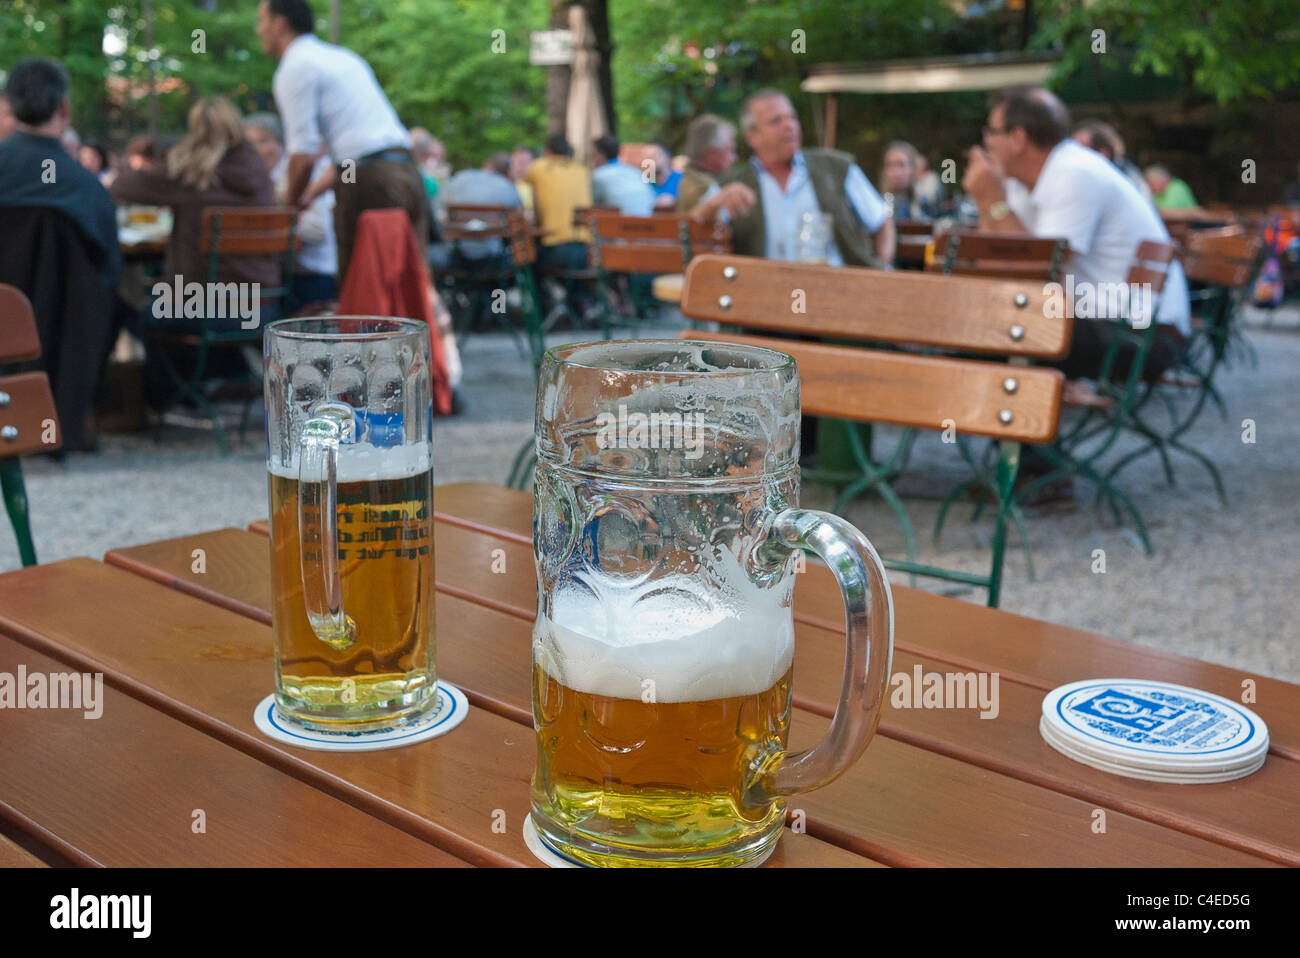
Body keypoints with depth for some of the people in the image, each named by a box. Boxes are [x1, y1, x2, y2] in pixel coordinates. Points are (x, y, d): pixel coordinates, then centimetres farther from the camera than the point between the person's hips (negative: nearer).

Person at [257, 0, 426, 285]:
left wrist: (292, 198, 8)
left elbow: (304, 155, -10)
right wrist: (318, 188, 30)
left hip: (368, 185, -8)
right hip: (409, 174, 8)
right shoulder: (344, 57, 24)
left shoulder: (295, 68, -1)